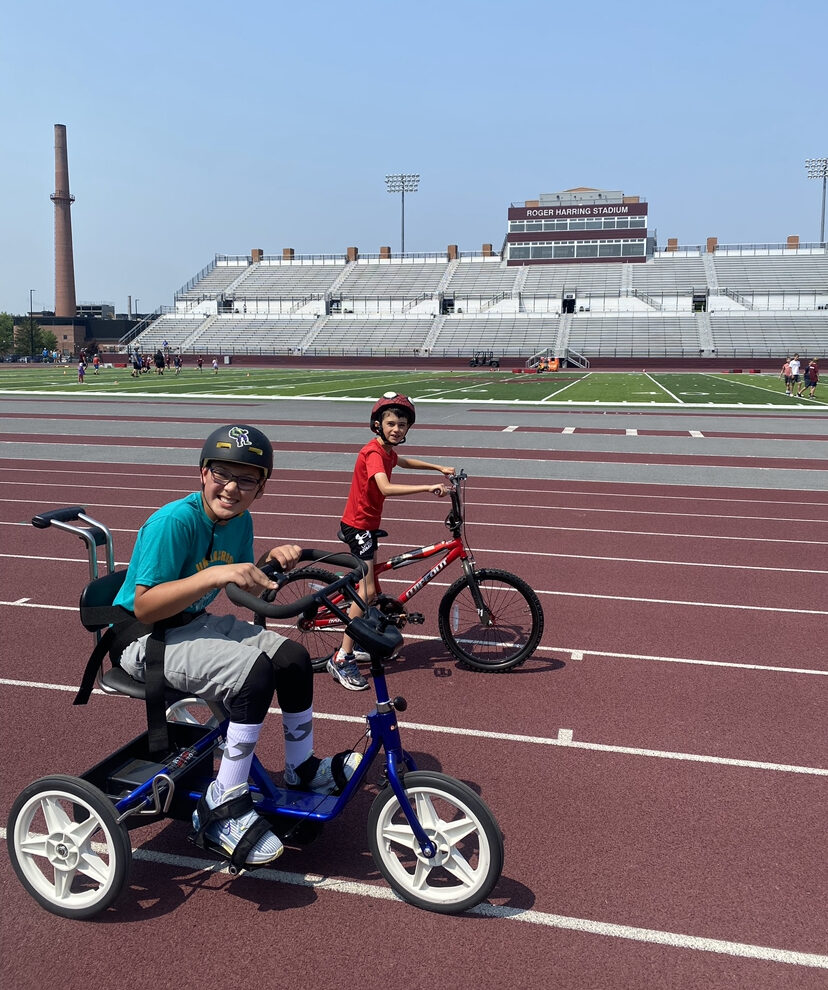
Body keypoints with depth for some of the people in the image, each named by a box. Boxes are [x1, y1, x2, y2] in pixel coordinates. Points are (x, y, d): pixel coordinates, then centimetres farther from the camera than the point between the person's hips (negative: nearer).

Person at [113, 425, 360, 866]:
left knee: (293, 657, -4)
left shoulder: (239, 522, 0)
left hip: (197, 623, 8)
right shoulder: (174, 521, -24)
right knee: (254, 670, -28)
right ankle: (223, 807, -17)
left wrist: (271, 563, -10)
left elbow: (243, 593, 9)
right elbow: (143, 606, -28)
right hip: (146, 639, -8)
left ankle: (303, 770, 17)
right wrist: (214, 575, -38)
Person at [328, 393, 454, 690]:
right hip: (358, 525, -10)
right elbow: (386, 488, -40)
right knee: (367, 591, -13)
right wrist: (428, 488, -42)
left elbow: (404, 462, 32)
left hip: (367, 524, 10)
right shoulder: (373, 452, -22)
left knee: (371, 589, 16)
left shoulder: (387, 451, 8)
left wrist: (440, 468, 28)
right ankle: (341, 660, -9)